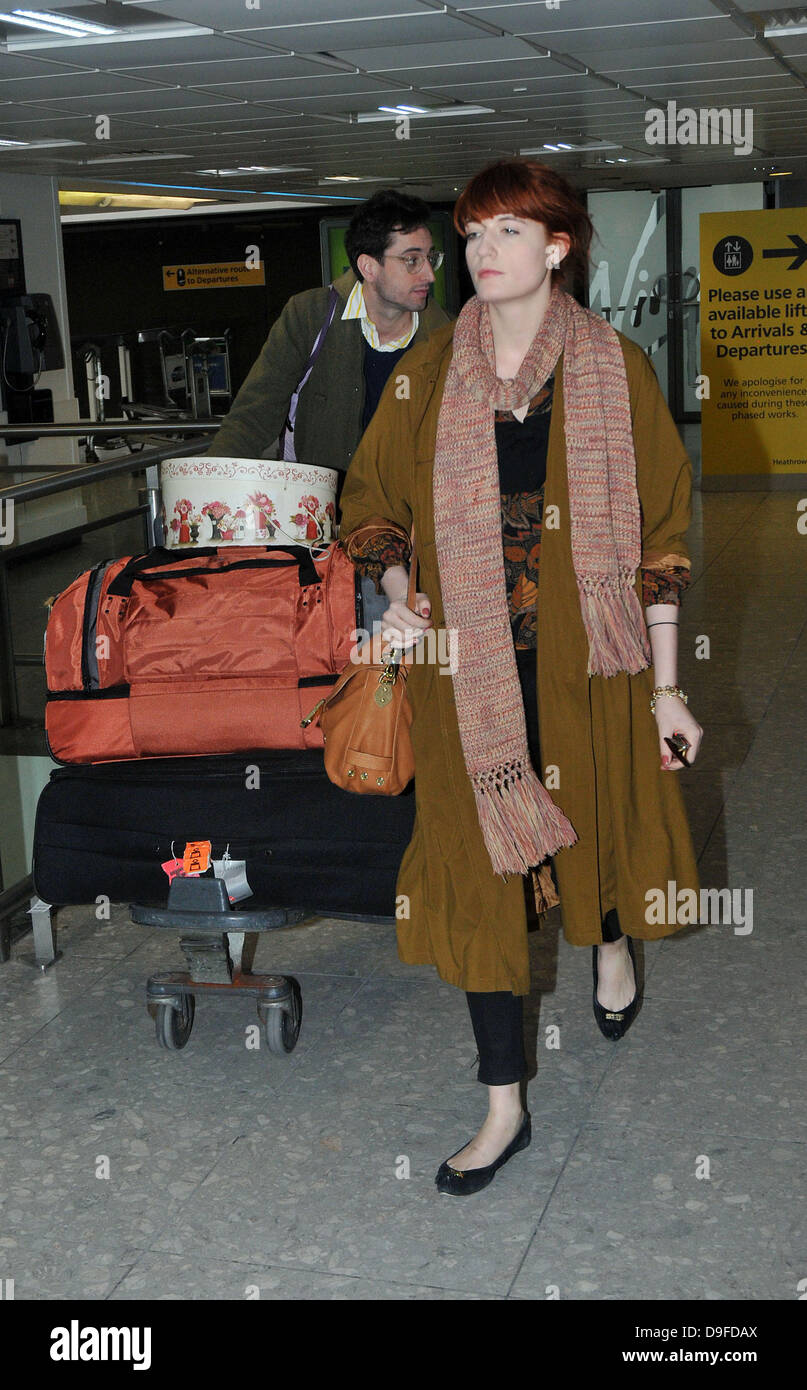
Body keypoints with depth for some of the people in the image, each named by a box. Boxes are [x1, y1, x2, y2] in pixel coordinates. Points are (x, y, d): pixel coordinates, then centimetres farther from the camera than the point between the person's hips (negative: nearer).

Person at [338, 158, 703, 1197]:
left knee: (597, 824, 16)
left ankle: (612, 939, 55)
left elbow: (657, 527, -2)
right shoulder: (429, 372, 1)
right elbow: (373, 497, 13)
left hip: (586, 656, -1)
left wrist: (666, 688, -3)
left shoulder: (613, 368, -4)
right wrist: (395, 595, -7)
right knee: (479, 863, 3)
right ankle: (504, 1105, 15)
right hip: (469, 666, 1)